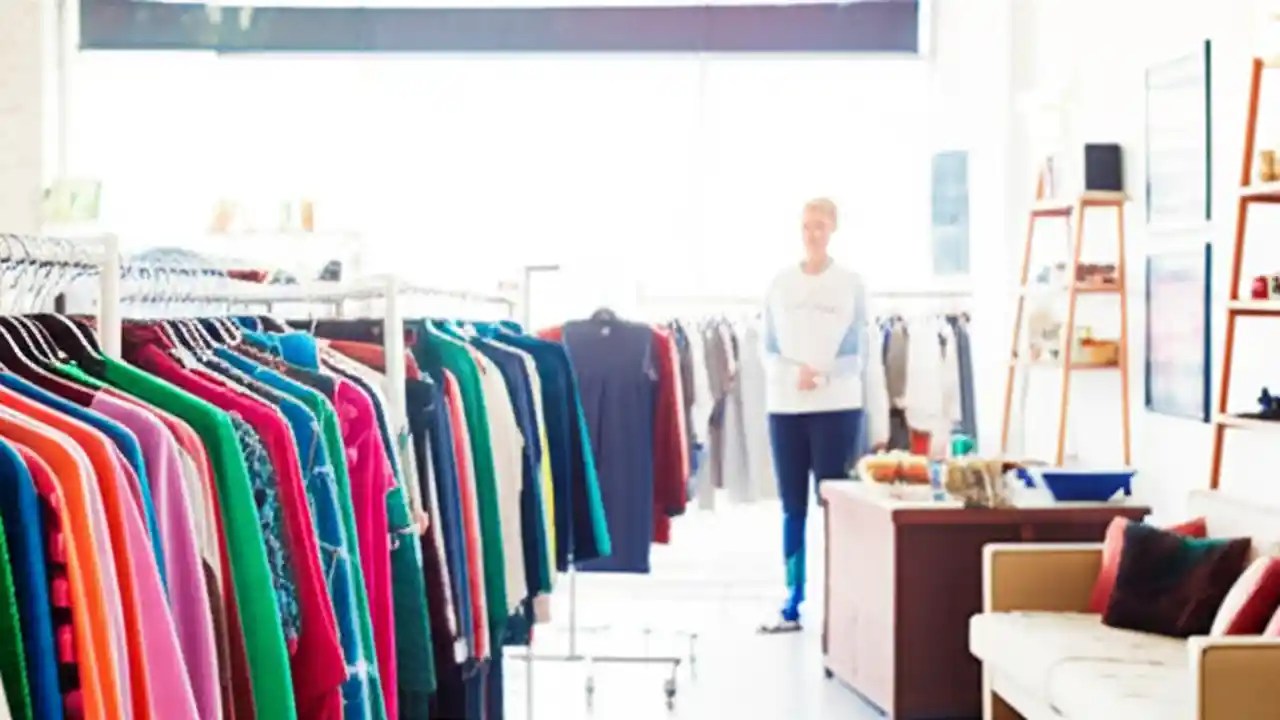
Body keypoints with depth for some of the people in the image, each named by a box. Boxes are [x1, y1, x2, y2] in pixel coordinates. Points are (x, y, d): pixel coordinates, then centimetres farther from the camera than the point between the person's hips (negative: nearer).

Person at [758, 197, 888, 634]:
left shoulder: (850, 285, 3)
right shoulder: (781, 284, 8)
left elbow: (860, 354, 1)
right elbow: (768, 352, 6)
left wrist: (821, 374, -13)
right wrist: (795, 373, -12)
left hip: (836, 408, -2)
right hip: (785, 407, 3)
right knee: (792, 509, 6)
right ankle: (792, 604, 10)